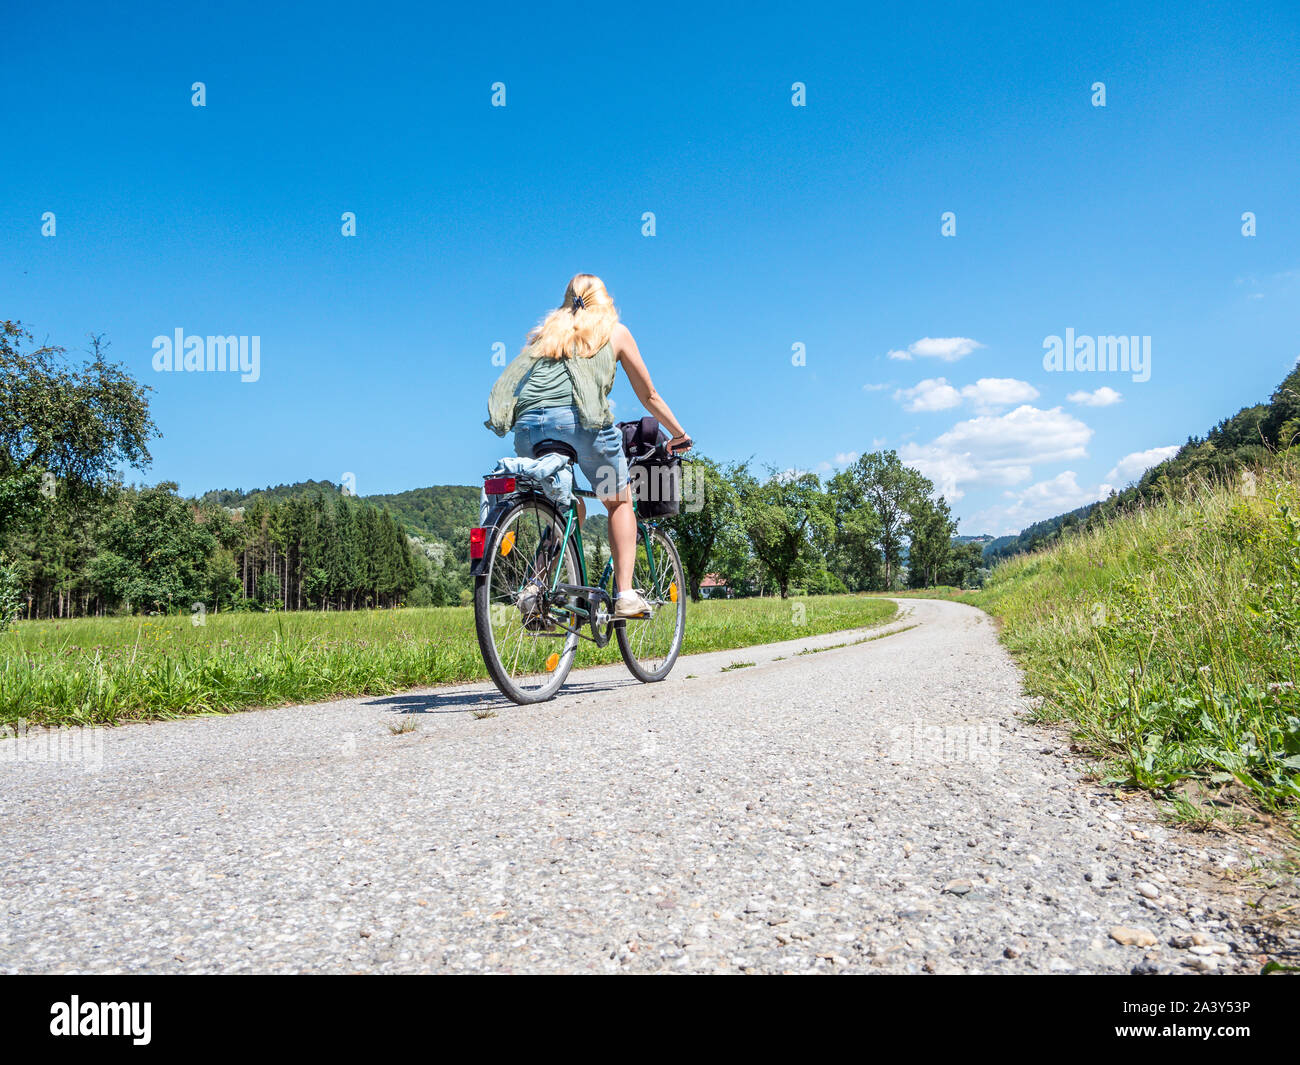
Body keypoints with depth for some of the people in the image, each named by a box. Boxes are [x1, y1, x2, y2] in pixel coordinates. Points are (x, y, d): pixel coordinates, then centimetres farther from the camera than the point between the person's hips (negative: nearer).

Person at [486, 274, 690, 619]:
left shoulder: (547, 330, 31)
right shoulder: (615, 331, 23)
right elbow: (648, 396, 27)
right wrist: (679, 434, 38)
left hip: (527, 426, 4)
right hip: (579, 420, -3)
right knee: (619, 501, 16)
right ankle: (625, 595, 5)